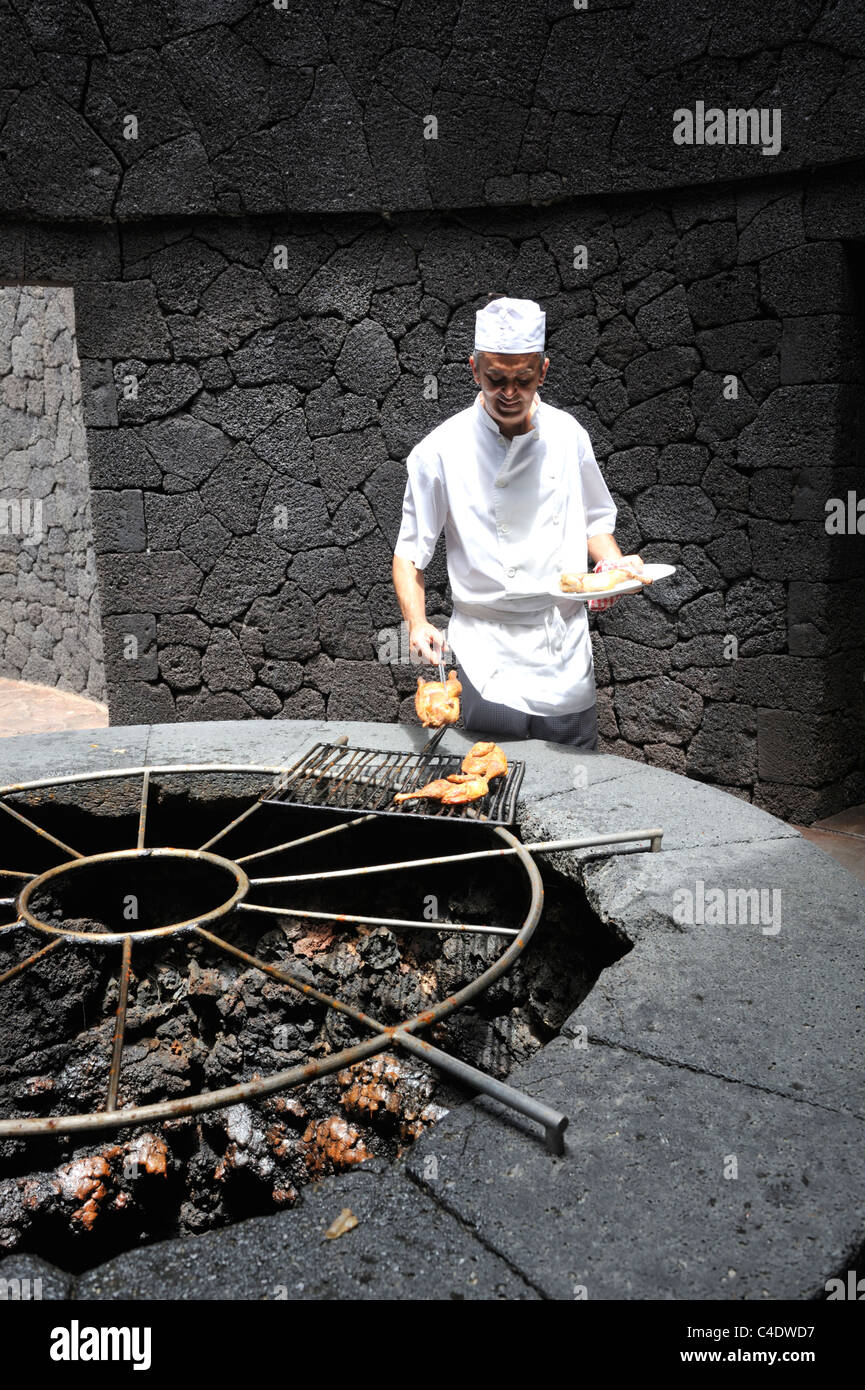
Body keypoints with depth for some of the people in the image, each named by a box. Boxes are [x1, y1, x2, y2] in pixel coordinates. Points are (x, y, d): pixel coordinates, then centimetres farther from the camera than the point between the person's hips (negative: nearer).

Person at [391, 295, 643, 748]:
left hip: (568, 660, 3)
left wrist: (615, 563, -4)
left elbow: (595, 520, 16)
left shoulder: (566, 434, 3)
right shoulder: (440, 451, -7)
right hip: (488, 668, -3)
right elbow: (409, 554, -3)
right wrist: (417, 624, -19)